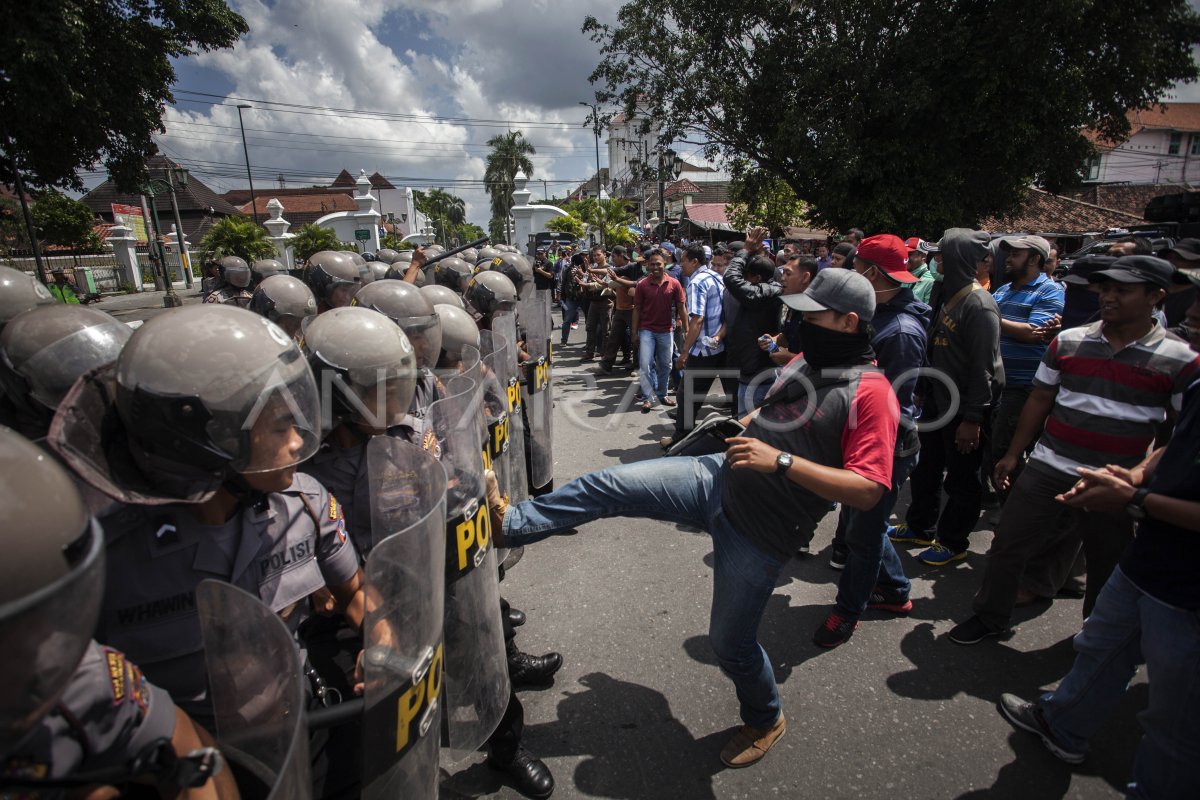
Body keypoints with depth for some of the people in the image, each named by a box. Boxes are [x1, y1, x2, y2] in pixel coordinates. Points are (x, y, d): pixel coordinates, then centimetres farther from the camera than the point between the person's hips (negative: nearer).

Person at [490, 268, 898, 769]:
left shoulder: (870, 394, -16)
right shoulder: (804, 363, 8)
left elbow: (868, 490, -23)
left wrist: (780, 461, -29)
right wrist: (750, 425, 10)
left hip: (759, 533, -7)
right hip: (720, 477, 7)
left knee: (730, 641, 9)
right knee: (609, 486, -7)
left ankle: (765, 721, 41)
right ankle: (509, 524, 5)